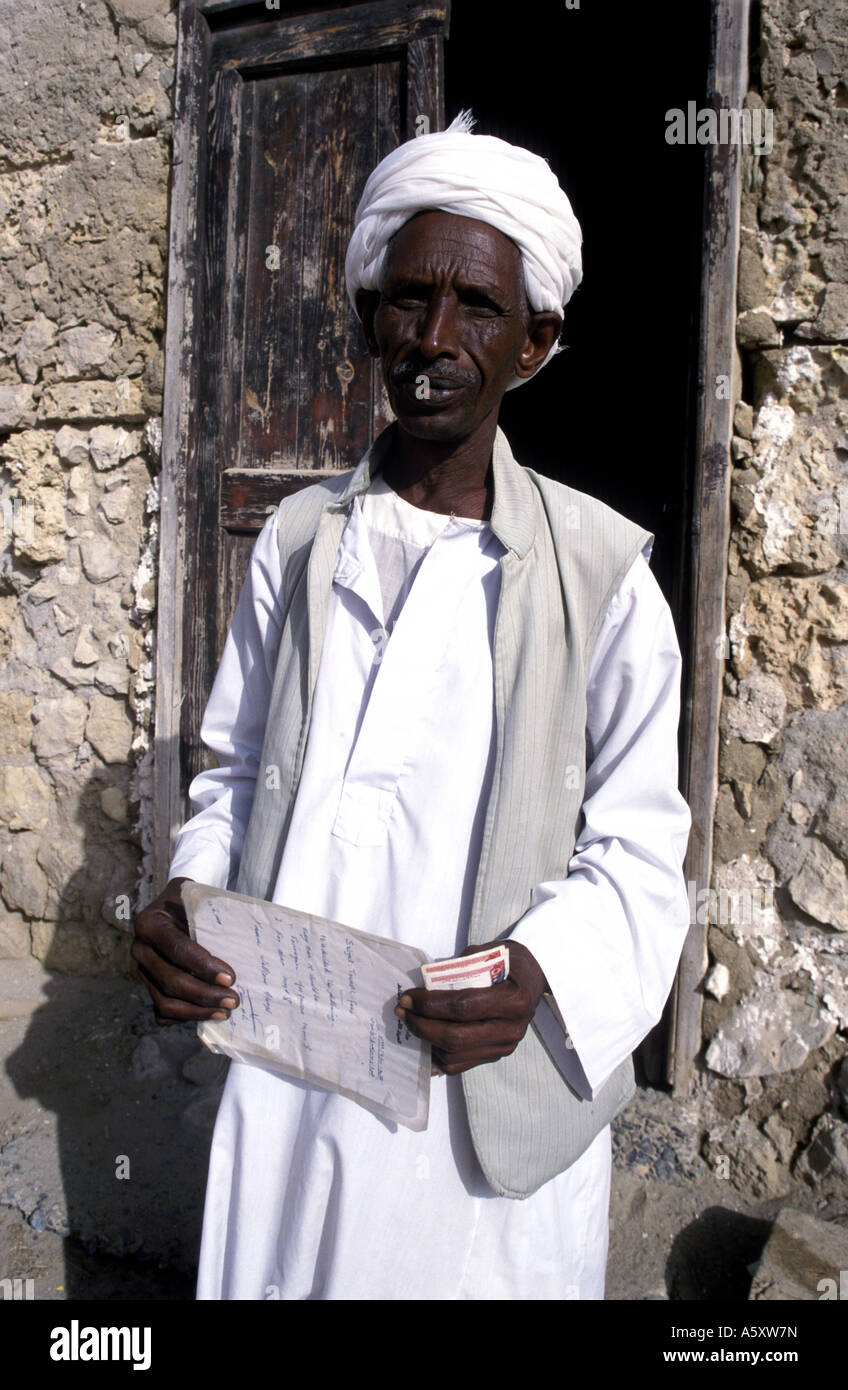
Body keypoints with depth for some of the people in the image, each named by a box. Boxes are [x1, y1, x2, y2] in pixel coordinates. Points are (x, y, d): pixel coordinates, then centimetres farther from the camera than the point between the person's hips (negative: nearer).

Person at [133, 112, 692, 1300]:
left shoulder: (600, 570, -8)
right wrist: (187, 898, -9)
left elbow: (636, 850, -6)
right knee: (275, 1276, 20)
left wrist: (539, 974, -23)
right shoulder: (296, 542, 3)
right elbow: (238, 769, 9)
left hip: (491, 1103, -2)